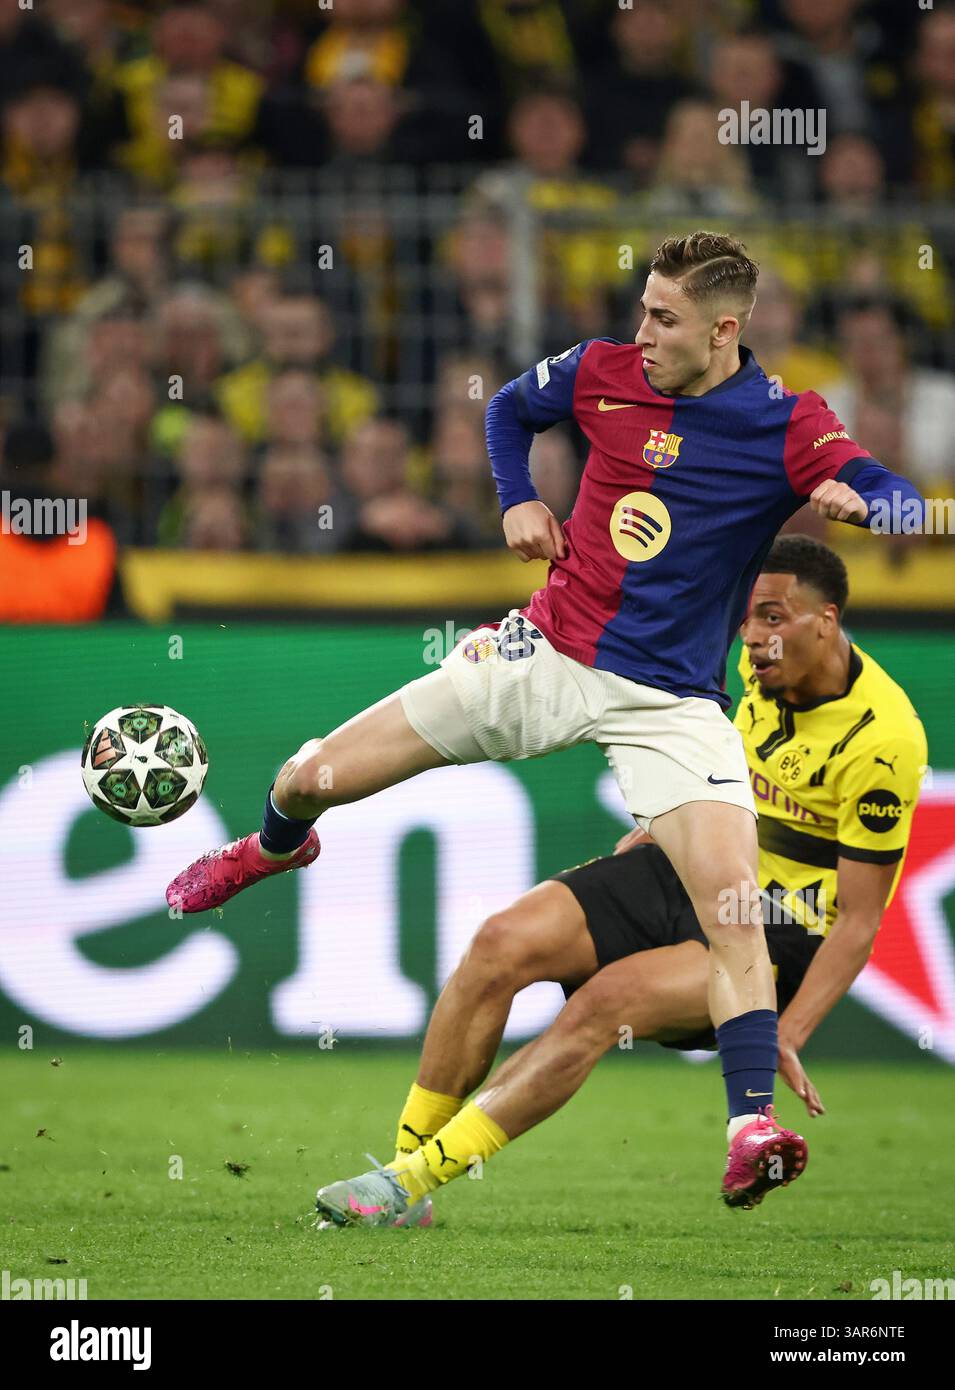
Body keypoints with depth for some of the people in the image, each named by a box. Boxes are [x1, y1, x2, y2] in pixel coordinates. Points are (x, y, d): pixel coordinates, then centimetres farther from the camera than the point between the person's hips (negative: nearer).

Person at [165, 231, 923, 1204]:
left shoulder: (788, 427, -10)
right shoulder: (604, 372, -1)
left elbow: (906, 505, -20)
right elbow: (509, 408, 20)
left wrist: (858, 501, -41)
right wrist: (518, 502, 5)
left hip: (669, 702, -3)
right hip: (546, 652, 3)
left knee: (734, 909, -24)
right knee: (312, 780, 7)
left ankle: (751, 1127, -22)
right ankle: (274, 848, 44)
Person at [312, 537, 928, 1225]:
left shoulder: (882, 741, -22)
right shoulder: (765, 663, 0)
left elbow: (860, 921, -19)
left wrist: (786, 1037, -26)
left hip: (784, 928, -8)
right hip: (694, 865, 8)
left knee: (604, 1001, -31)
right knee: (502, 943, -14)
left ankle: (412, 1186, -28)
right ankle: (406, 1159, -9)